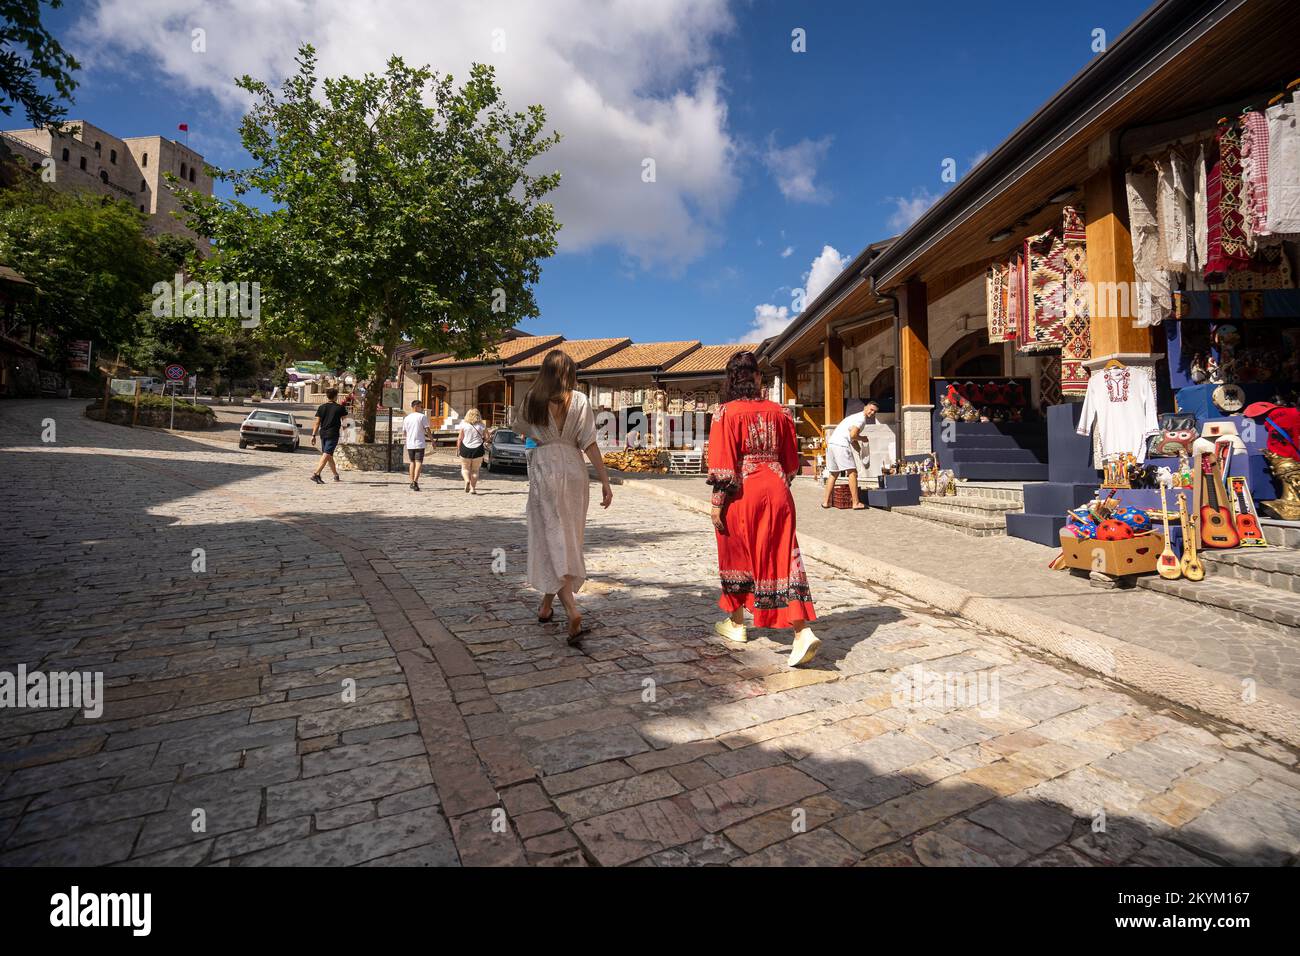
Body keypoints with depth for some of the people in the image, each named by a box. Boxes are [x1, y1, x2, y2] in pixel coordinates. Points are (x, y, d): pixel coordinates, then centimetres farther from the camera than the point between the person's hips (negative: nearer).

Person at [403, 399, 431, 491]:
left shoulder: (406, 418, 10)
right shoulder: (423, 416, -5)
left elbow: (404, 433, 14)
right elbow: (427, 429, -10)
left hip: (410, 444, 5)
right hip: (419, 443, -5)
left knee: (412, 462, 17)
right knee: (419, 462, -5)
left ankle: (412, 482, 22)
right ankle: (415, 481, -19)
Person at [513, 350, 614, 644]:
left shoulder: (533, 399, 1)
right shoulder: (578, 400, -2)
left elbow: (521, 428, 21)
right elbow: (590, 444, -6)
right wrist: (605, 481, -4)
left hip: (544, 468, -1)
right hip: (574, 470, 1)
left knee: (552, 539, 0)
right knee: (567, 539, 13)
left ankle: (572, 610, -14)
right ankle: (547, 605, 24)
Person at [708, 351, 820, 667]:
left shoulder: (727, 413, -8)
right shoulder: (778, 412, 5)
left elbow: (723, 462, -12)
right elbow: (791, 460, 12)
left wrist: (717, 503, -7)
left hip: (742, 495, -3)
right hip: (776, 491, 3)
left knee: (738, 556, 14)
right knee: (781, 558, 3)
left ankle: (736, 623, 29)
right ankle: (802, 631, -8)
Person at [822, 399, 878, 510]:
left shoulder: (856, 417, 28)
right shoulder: (861, 418, -4)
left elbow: (853, 440, 32)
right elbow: (853, 435, -16)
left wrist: (860, 451, 24)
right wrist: (863, 439, 2)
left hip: (831, 442, 10)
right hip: (841, 444, -10)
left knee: (833, 473, 15)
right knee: (852, 472, -5)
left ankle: (826, 502, 15)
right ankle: (856, 503, -5)